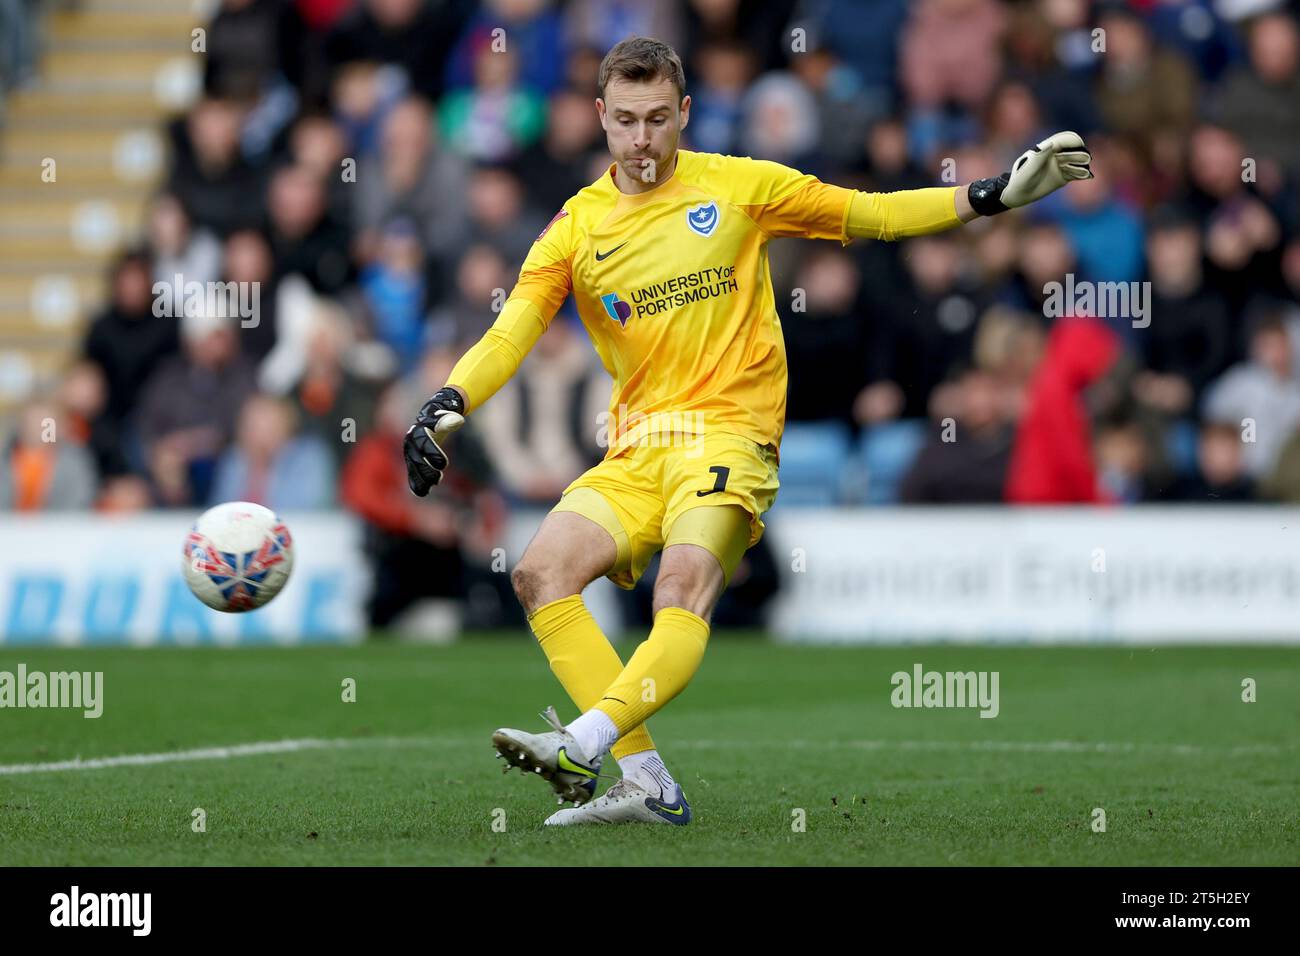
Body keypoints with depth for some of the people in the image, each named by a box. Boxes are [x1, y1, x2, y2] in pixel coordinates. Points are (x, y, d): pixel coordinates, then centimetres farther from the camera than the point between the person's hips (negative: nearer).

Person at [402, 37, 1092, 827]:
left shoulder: (737, 187, 4)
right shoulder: (578, 227, 7)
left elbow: (869, 216, 13)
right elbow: (508, 336, 0)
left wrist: (1001, 194, 7)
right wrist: (445, 408, -18)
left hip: (728, 433, -4)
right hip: (635, 452, 4)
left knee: (684, 587, -30)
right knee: (541, 572, -17)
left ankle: (586, 743, -49)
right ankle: (647, 784, -19)